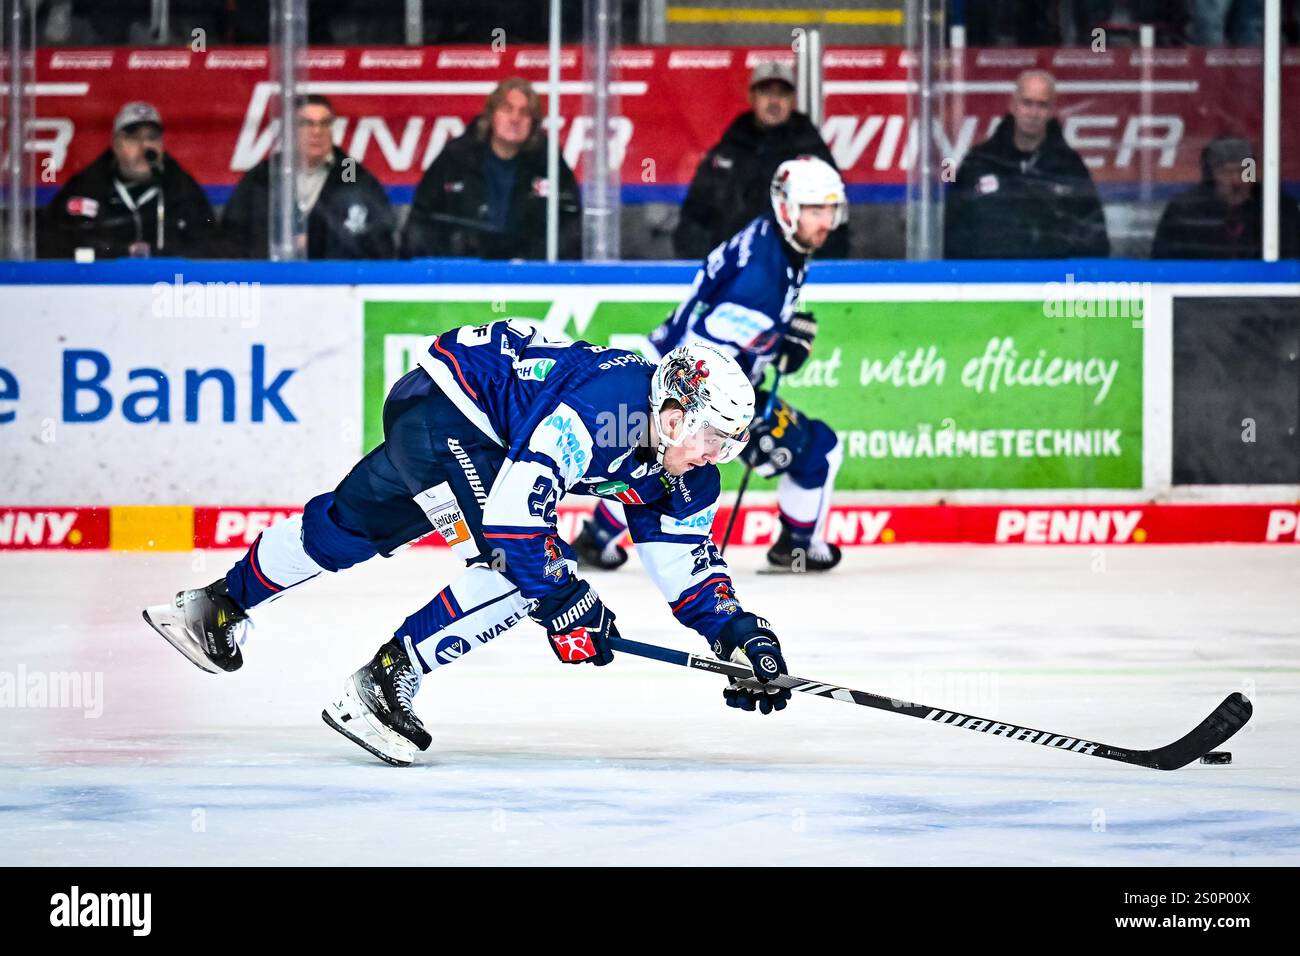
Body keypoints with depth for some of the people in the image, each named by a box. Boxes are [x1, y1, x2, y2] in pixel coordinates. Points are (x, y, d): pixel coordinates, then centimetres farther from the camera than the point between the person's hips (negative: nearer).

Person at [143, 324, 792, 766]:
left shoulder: (683, 471, -7)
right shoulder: (600, 403, -34)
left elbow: (689, 566, 4)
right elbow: (516, 506, -36)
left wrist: (738, 632, -10)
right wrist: (566, 602, -31)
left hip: (481, 429, 9)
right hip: (440, 404, -9)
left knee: (353, 525, 22)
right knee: (516, 560, -22)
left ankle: (221, 607, 41)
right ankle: (378, 687, -19)